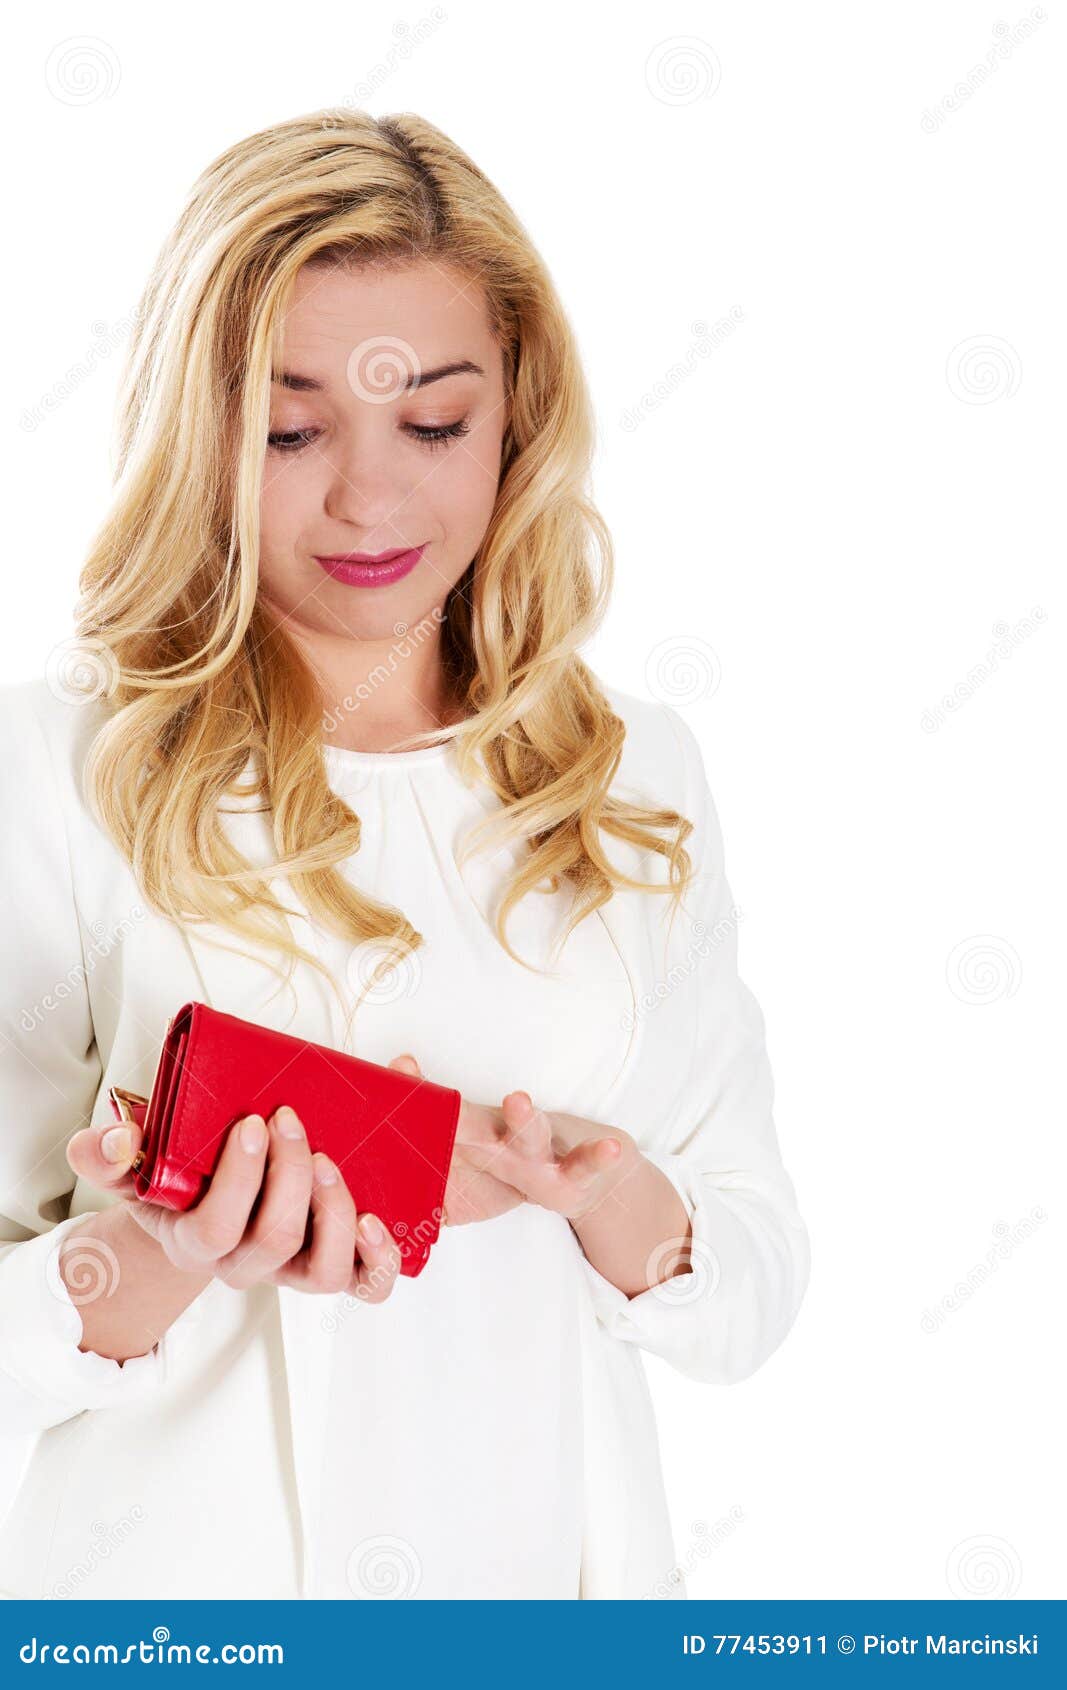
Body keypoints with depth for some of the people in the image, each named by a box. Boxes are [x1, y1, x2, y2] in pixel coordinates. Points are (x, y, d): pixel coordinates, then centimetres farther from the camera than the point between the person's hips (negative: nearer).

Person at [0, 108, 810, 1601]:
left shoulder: (638, 778, -1)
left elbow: (758, 1294, 1)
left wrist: (610, 1200, -18)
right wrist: (158, 1270, -29)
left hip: (554, 1564, 3)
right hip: (173, 1582, -2)